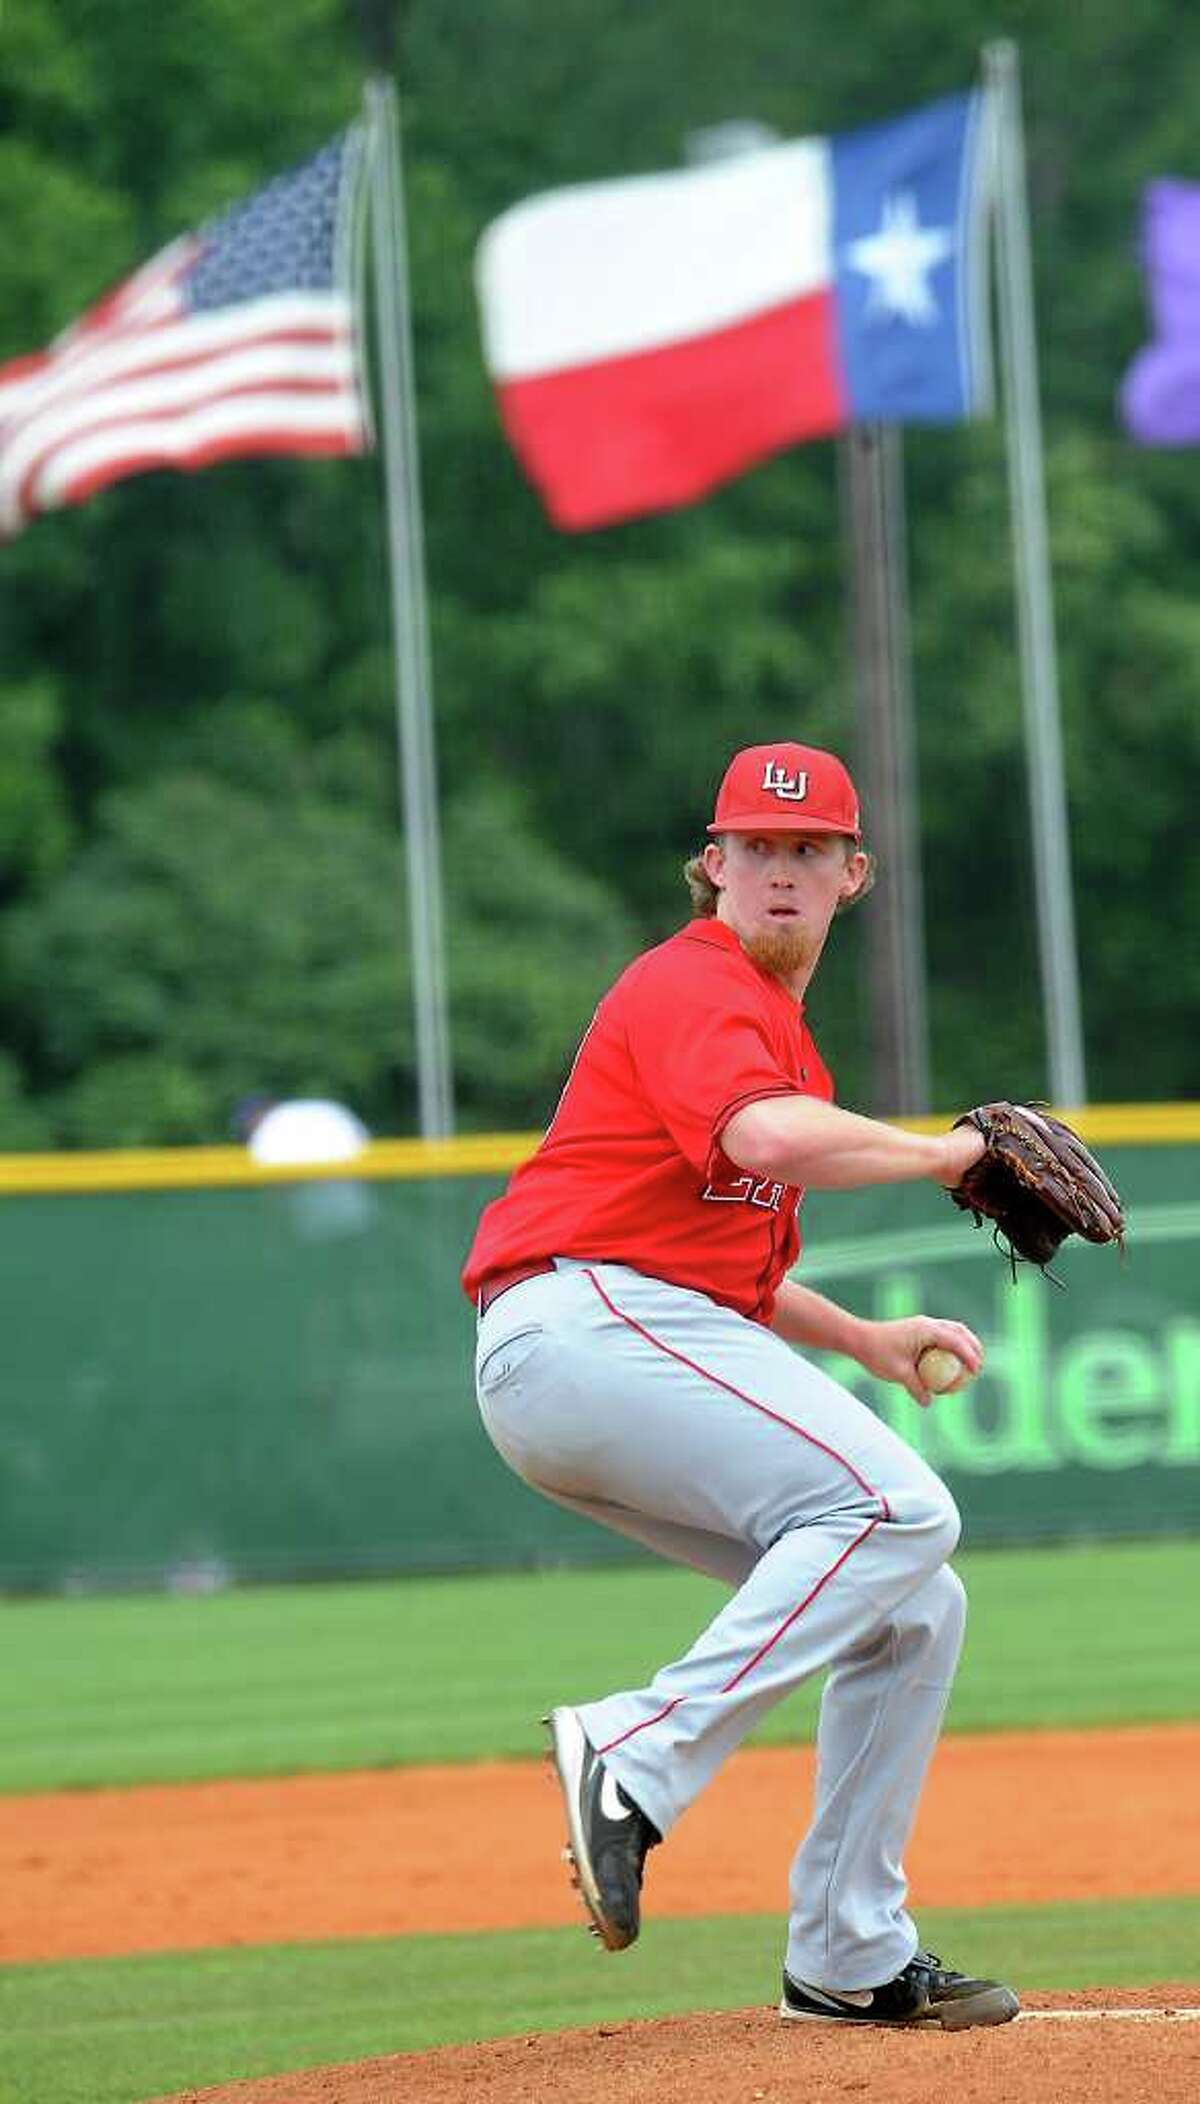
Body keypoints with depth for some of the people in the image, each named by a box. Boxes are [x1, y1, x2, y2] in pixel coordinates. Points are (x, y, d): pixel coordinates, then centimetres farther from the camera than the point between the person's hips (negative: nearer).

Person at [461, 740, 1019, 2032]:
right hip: (581, 1327, -10)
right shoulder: (694, 985, -6)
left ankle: (850, 1961, 13)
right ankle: (638, 1758, -29)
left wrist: (865, 1341, 18)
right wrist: (945, 1152, -14)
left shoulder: (784, 1032, 27)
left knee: (915, 1610, 10)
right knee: (897, 1511, -25)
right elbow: (768, 1139, -27)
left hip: (665, 1347, 10)